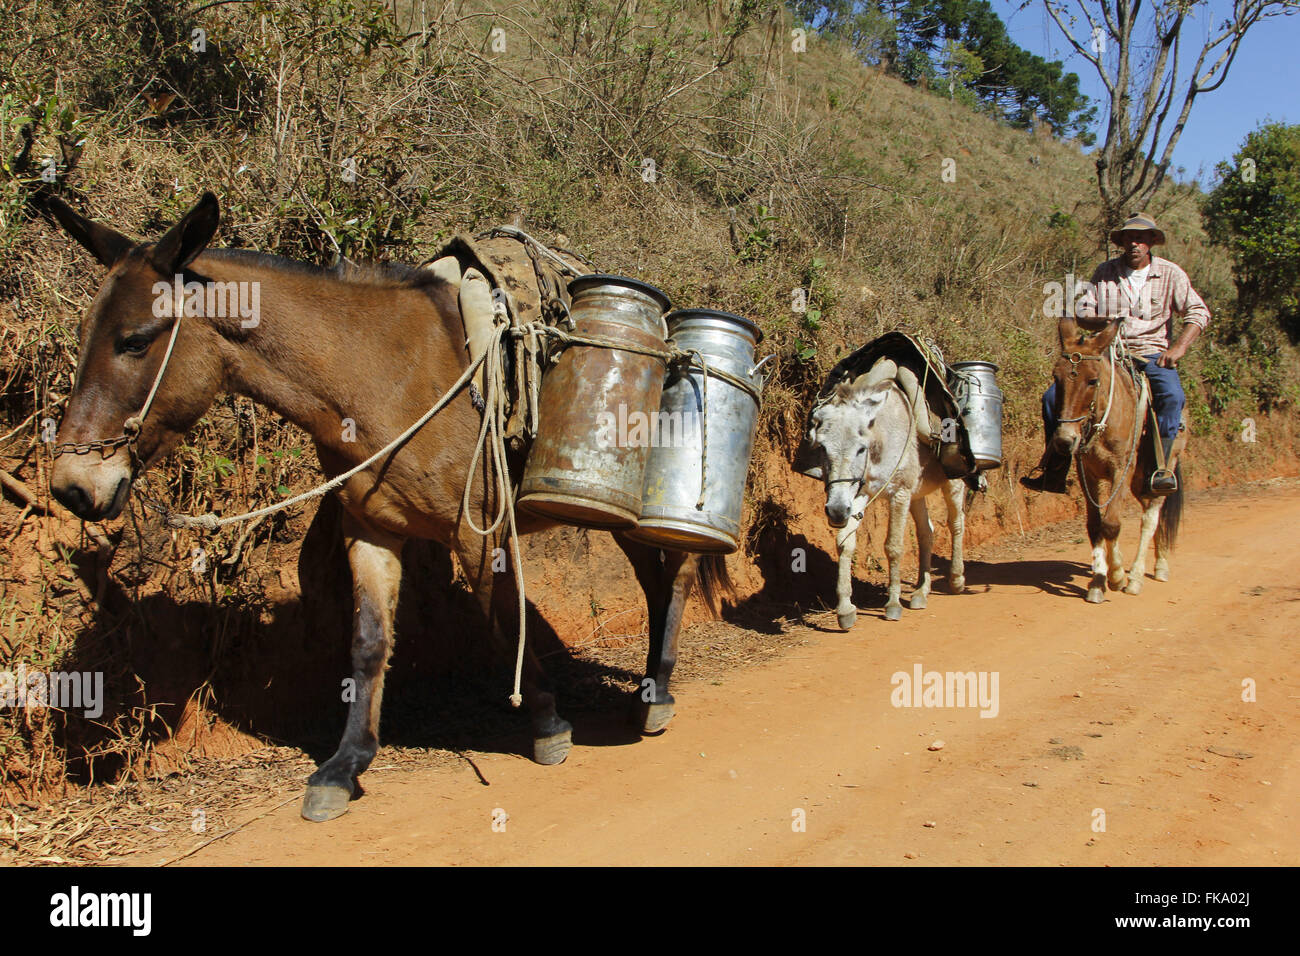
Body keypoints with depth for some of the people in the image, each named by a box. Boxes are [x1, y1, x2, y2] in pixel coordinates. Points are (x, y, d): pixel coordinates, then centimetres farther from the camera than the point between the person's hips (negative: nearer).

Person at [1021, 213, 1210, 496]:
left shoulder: (1170, 274, 3)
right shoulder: (1105, 272, 8)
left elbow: (1199, 312, 2)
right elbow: (1083, 310, 8)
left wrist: (1178, 348, -12)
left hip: (1151, 353, -2)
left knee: (1173, 396, -34)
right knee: (1054, 397, -14)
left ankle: (1162, 467, -26)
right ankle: (1054, 472, -6)